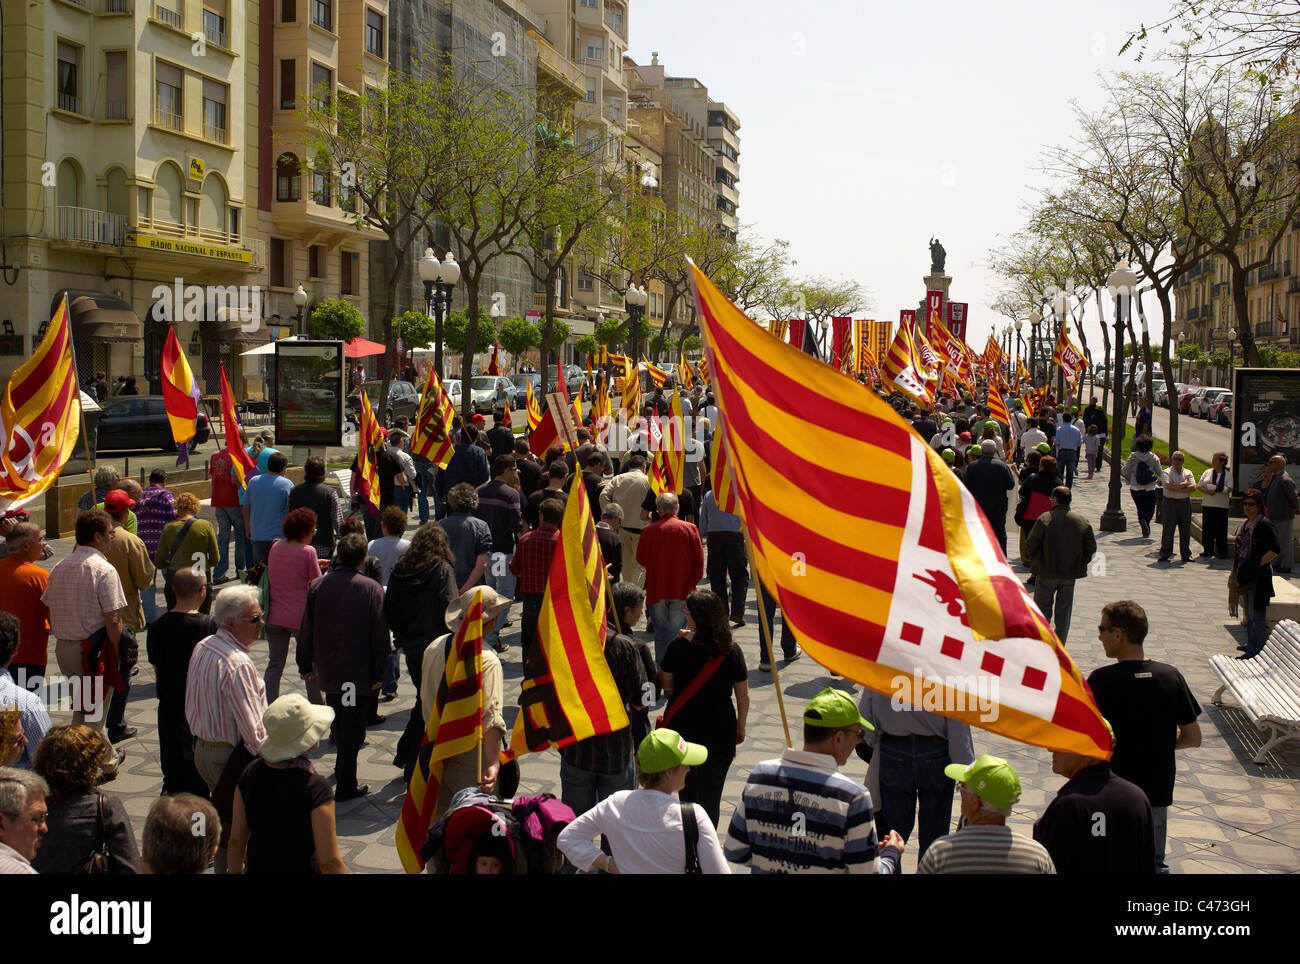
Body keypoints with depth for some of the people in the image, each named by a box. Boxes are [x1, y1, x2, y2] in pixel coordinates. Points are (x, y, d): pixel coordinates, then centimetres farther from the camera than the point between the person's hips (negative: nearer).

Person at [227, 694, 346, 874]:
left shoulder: (250, 773, -10)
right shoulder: (316, 788, -25)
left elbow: (236, 838, 0)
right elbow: (329, 861, -22)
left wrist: (237, 869, 16)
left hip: (257, 867, 5)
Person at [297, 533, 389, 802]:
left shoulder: (318, 586, 0)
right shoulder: (371, 589, -10)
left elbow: (307, 629, 5)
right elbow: (379, 633, -9)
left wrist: (305, 664, 14)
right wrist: (378, 672, -2)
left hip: (327, 668, 4)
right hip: (358, 670, -4)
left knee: (340, 721, 22)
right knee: (353, 725, 1)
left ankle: (342, 768, 38)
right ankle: (346, 784, 0)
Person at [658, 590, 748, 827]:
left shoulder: (679, 647, -12)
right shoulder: (731, 651, -6)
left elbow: (665, 684, 0)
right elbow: (743, 695, -1)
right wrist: (740, 727, 13)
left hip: (683, 726, -1)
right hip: (720, 730, 1)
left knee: (688, 790, 14)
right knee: (712, 793, 11)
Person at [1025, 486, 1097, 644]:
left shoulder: (1044, 519, -13)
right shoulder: (1082, 522, -2)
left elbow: (1030, 544, -11)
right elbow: (1092, 548, 0)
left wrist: (1037, 562, 5)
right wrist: (1079, 565, 11)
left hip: (1047, 573, -3)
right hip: (1070, 573, 3)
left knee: (1042, 606, 13)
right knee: (1064, 610, 12)